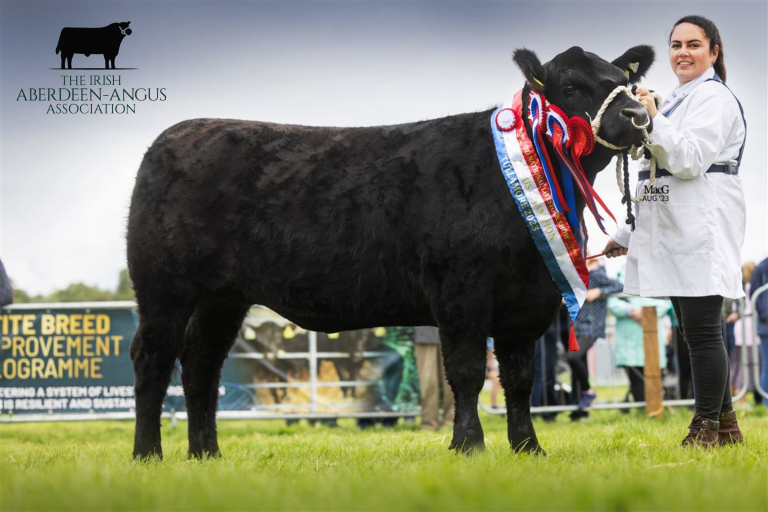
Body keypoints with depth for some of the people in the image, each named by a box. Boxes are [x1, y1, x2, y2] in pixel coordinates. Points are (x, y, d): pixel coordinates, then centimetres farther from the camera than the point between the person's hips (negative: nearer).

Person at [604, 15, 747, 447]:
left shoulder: (713, 97, -6)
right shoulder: (680, 99, 23)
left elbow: (688, 161, -18)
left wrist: (653, 118, -22)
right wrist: (628, 233, 25)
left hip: (702, 231, -10)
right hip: (677, 234, 10)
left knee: (702, 330, -9)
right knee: (697, 331, 10)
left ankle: (707, 429, -5)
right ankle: (725, 425, 16)